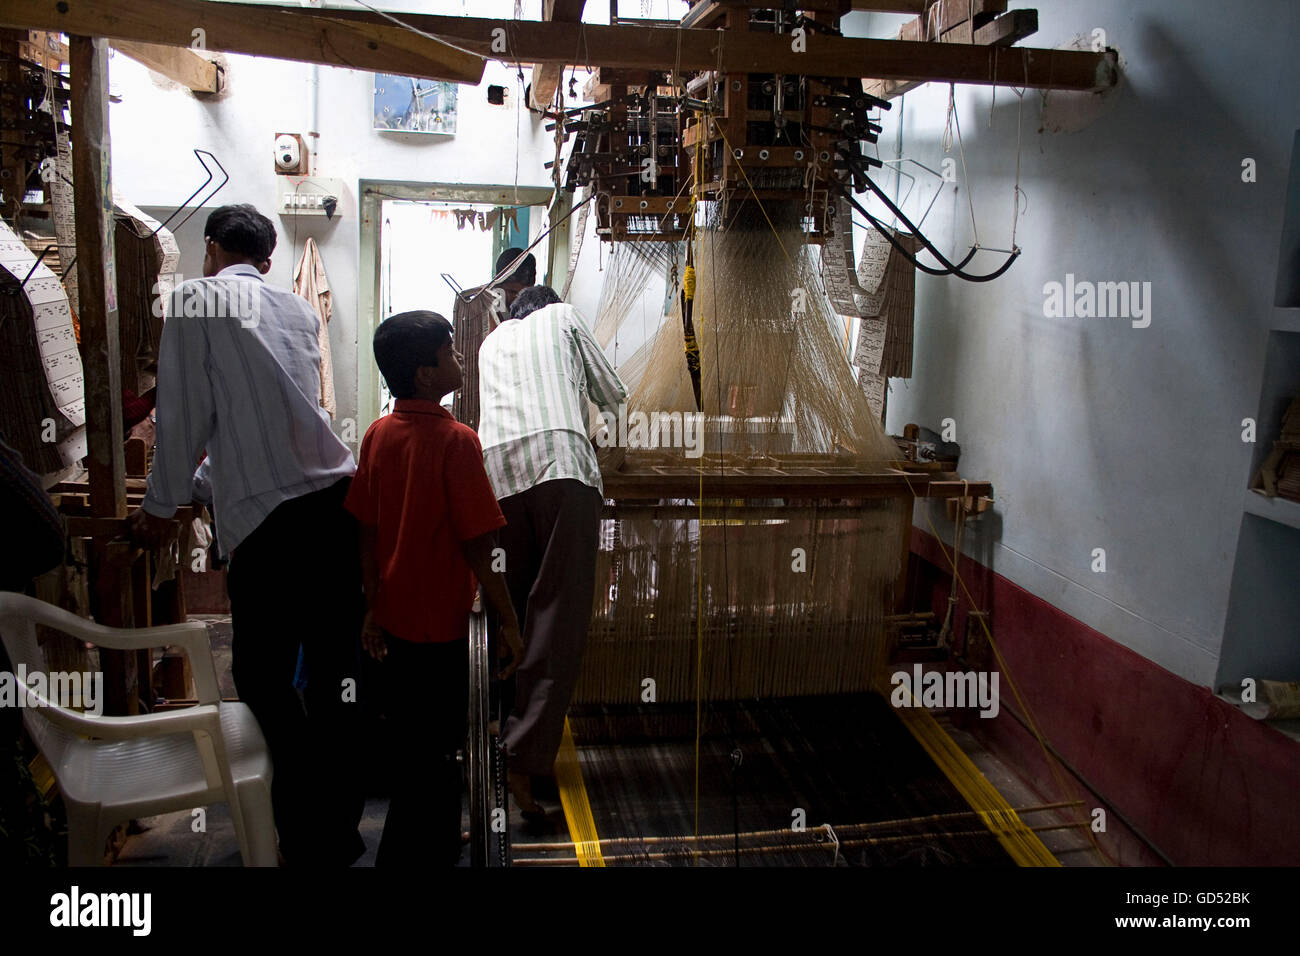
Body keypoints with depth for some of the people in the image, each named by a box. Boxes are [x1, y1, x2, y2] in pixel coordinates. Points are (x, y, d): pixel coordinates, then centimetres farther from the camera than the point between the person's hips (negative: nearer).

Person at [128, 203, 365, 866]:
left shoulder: (196, 298, 5)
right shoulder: (298, 309, 20)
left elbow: (186, 412, 0)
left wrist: (161, 506, 12)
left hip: (267, 517, -6)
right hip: (338, 499, 6)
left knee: (264, 676, 4)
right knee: (335, 674, 12)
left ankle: (310, 840, 6)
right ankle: (341, 830, 22)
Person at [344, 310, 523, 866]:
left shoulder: (378, 435, 1)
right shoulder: (455, 440, -19)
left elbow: (368, 532, 6)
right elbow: (479, 545, -19)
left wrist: (373, 607, 14)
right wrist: (508, 621, -12)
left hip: (394, 616, 8)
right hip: (438, 622, -7)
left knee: (412, 742, 22)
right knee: (431, 753, 6)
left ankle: (439, 841, 40)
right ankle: (413, 855, 17)